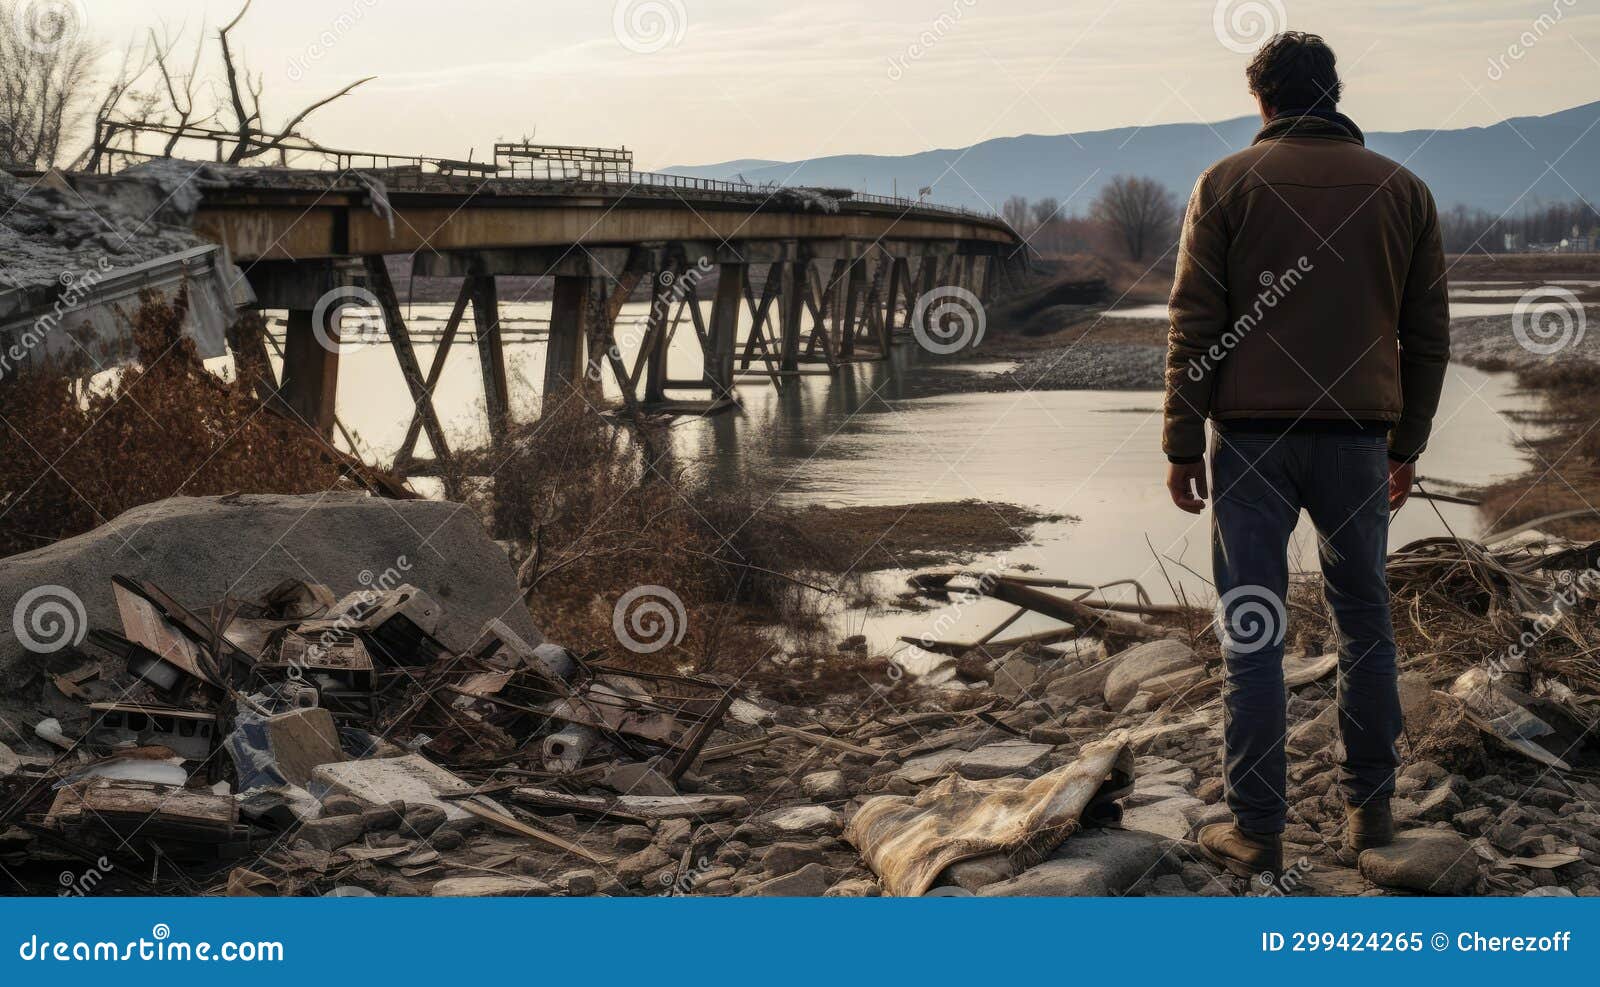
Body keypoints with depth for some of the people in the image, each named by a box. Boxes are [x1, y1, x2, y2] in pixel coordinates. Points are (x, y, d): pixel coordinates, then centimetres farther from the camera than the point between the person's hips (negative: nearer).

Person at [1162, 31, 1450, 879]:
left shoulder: (1226, 184, 1)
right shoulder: (1402, 189, 8)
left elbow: (1192, 325, -4)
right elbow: (1428, 333, 10)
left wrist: (1182, 444, 0)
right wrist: (1407, 443, 18)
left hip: (1251, 434, -2)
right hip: (1358, 435, 2)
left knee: (1251, 628, 1)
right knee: (1364, 619, 15)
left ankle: (1257, 827, 3)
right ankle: (1369, 805, 20)